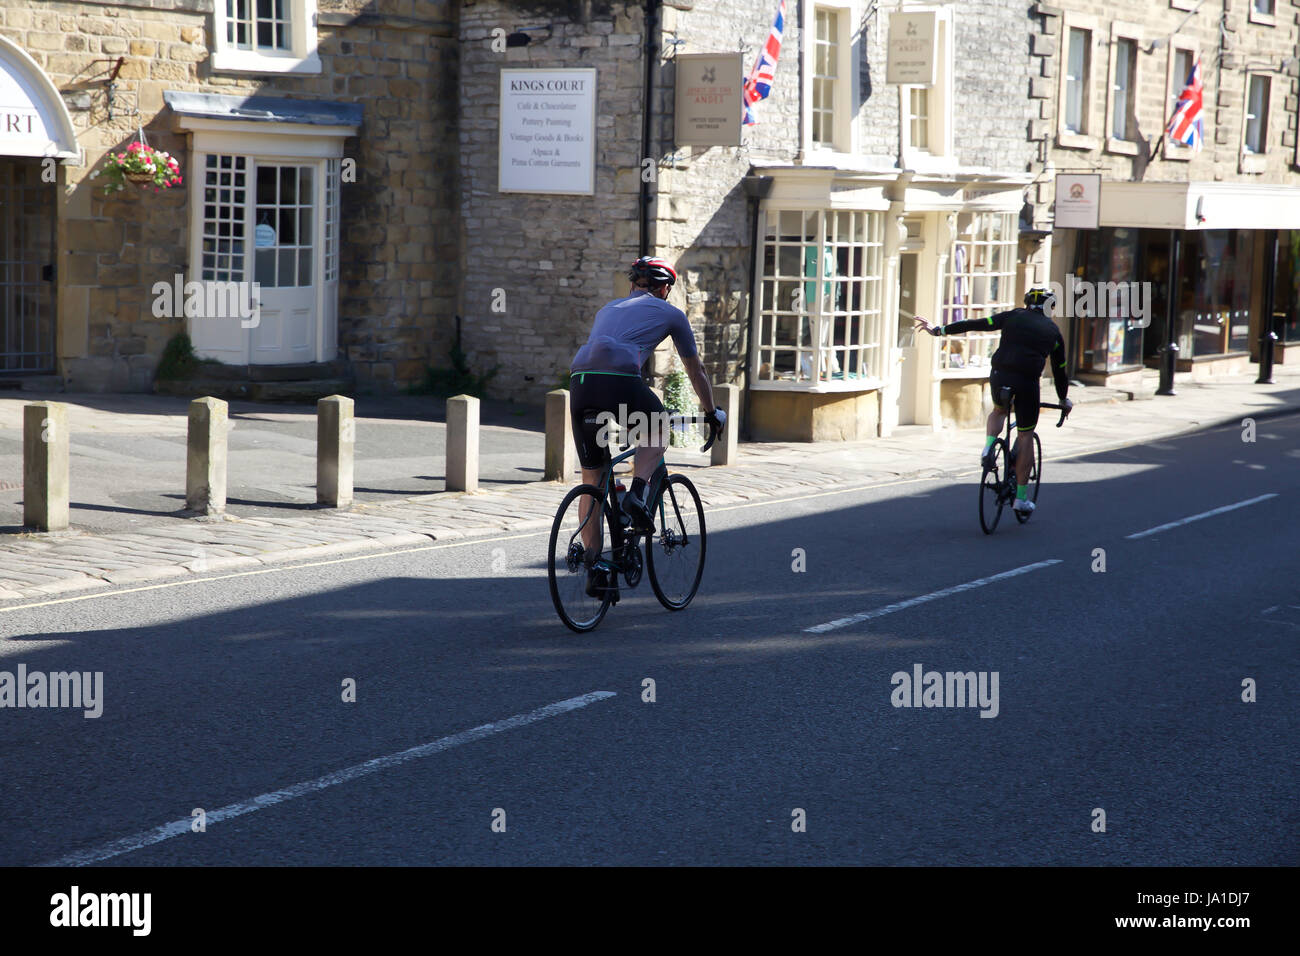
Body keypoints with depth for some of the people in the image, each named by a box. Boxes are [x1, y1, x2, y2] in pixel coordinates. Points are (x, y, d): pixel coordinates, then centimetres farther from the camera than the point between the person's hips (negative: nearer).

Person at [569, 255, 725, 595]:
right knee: (658, 430, 28)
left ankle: (594, 564, 8)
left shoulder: (608, 309, 35)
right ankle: (638, 493, 4)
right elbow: (695, 370, 31)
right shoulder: (670, 313, 22)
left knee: (592, 480, 13)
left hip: (580, 382, 4)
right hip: (620, 382, -4)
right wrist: (712, 412, 45)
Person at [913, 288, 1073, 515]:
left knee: (998, 411, 34)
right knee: (1026, 437, 11)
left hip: (999, 376, 1)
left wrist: (939, 330, 10)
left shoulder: (1013, 316, 15)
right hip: (1027, 382, -1)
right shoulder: (1053, 332, 17)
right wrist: (1064, 399, 37)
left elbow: (976, 324, 7)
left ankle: (989, 447, 6)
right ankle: (1021, 497, 11)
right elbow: (1059, 370, 22)